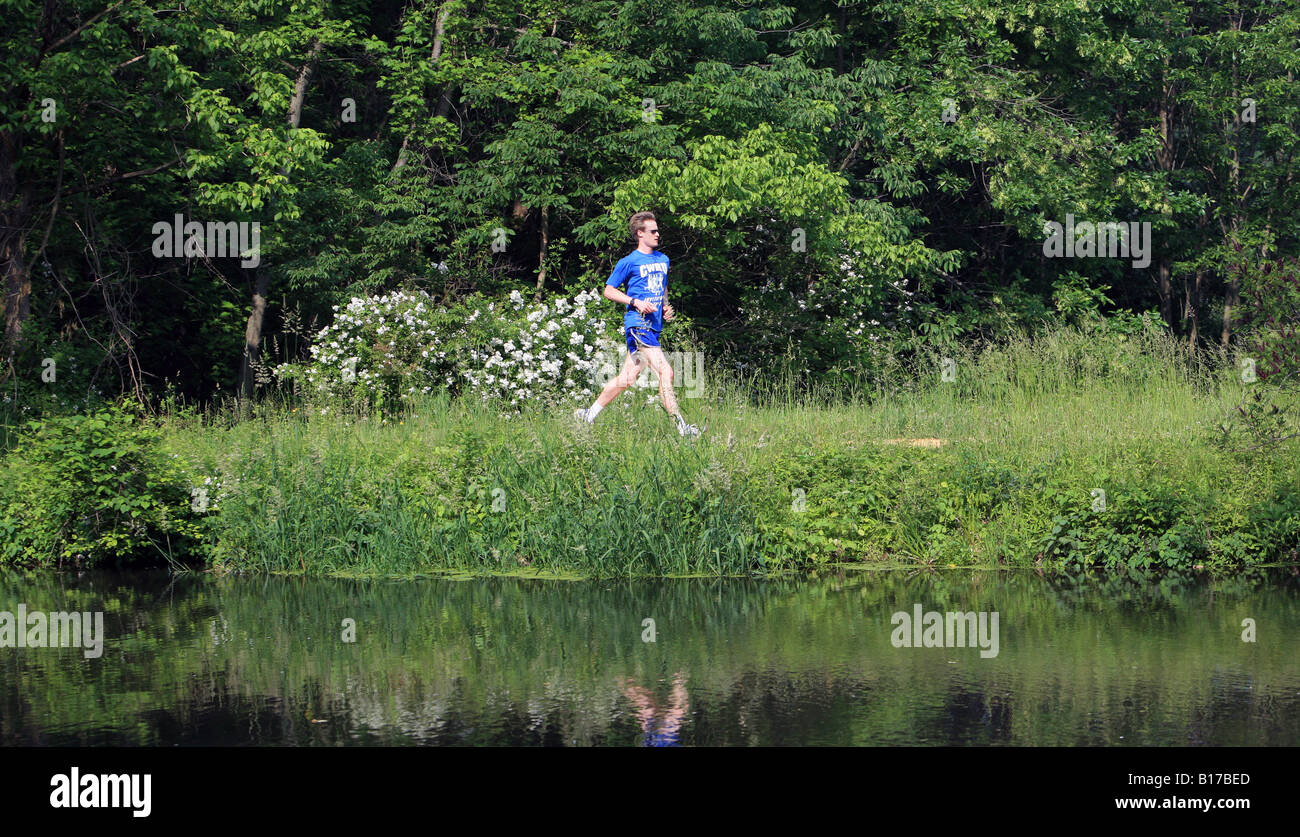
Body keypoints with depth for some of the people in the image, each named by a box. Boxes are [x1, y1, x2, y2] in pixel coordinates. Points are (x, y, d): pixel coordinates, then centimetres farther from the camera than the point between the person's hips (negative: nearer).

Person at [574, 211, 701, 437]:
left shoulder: (663, 260, 17)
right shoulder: (629, 262, -4)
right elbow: (609, 290, 0)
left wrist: (666, 307, 11)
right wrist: (636, 303, -12)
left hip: (654, 326, 8)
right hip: (638, 323, -8)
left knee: (627, 378, 8)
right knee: (665, 372, -16)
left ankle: (589, 414, 19)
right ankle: (680, 426, -16)